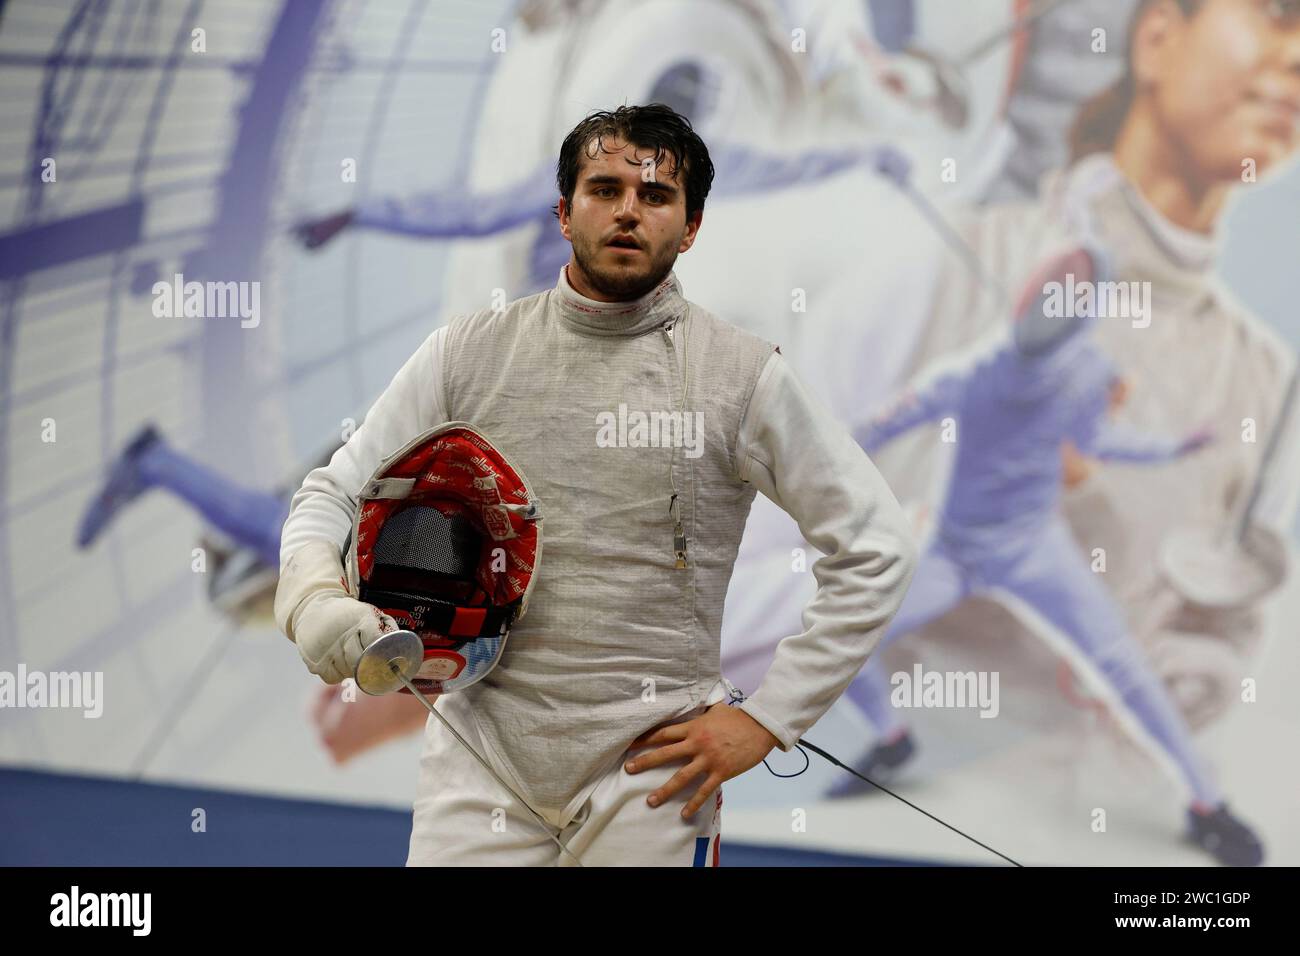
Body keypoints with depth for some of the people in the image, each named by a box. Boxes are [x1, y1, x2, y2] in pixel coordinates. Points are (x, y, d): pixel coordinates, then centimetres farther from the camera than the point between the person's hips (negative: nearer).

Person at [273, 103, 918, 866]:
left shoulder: (743, 373, -6)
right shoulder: (471, 351, 2)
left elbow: (878, 550, -4)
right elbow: (332, 495, 6)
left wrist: (766, 719, -7)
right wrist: (315, 604, -16)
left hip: (652, 766, -2)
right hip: (483, 748, 2)